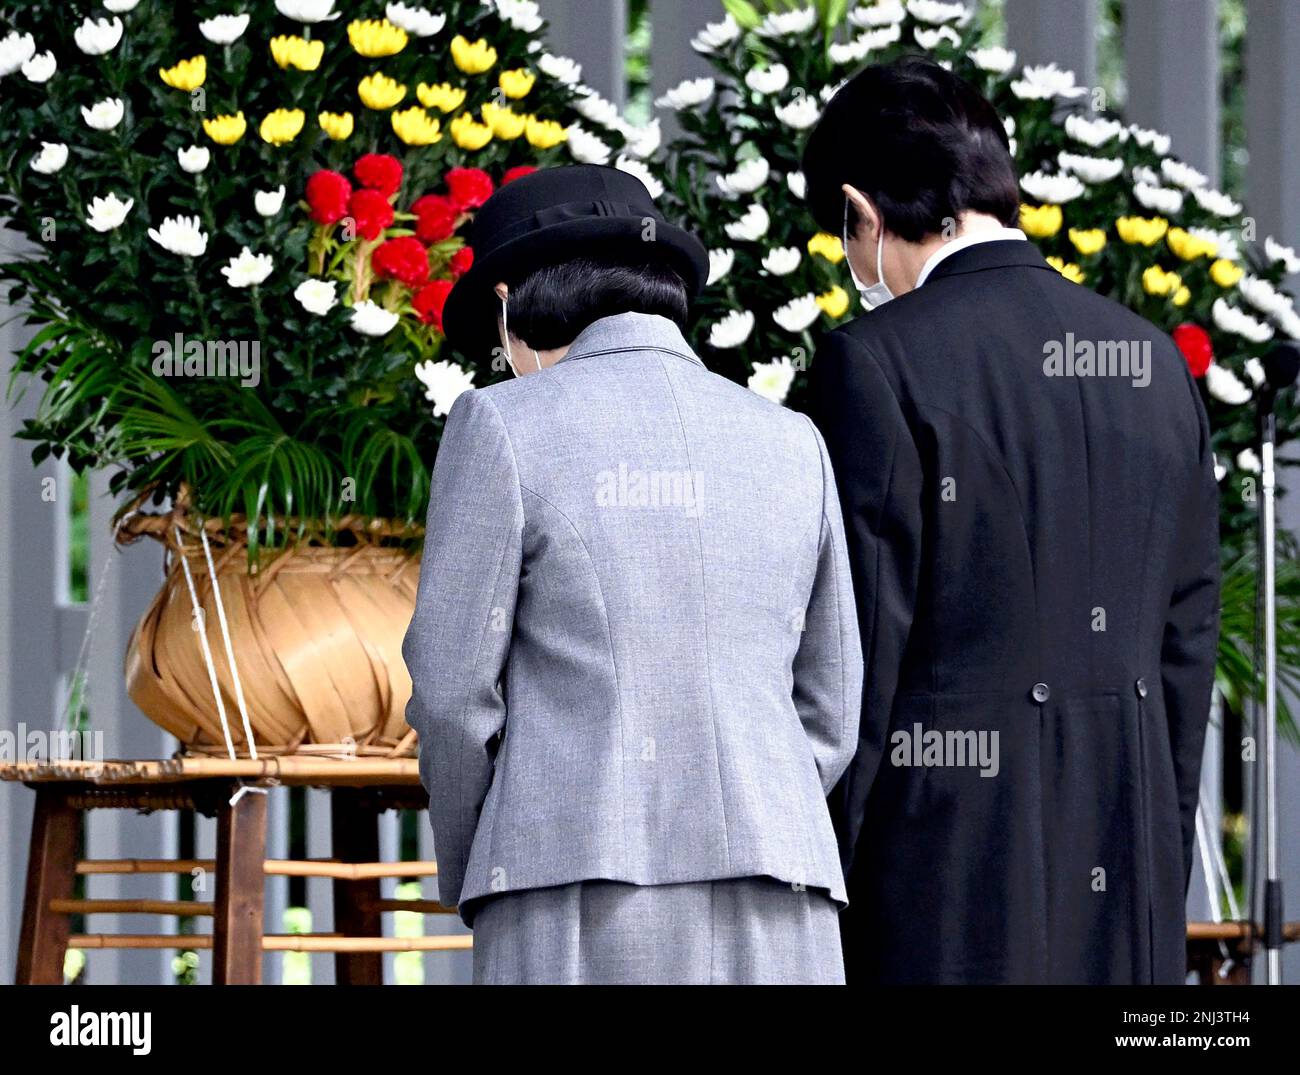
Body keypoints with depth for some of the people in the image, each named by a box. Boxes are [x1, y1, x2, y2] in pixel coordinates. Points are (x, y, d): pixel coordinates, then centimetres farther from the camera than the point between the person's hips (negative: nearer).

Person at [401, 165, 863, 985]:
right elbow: (823, 718, 16)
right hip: (769, 917, 4)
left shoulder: (504, 428, 0)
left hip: (585, 924, -4)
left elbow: (453, 693, -1)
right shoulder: (788, 447, 14)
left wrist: (471, 892, 13)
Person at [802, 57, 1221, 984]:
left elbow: (858, 641, -10)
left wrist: (817, 884, -4)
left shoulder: (878, 362, -9)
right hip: (1126, 878, 6)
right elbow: (1189, 636, 14)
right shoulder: (1157, 364, 11)